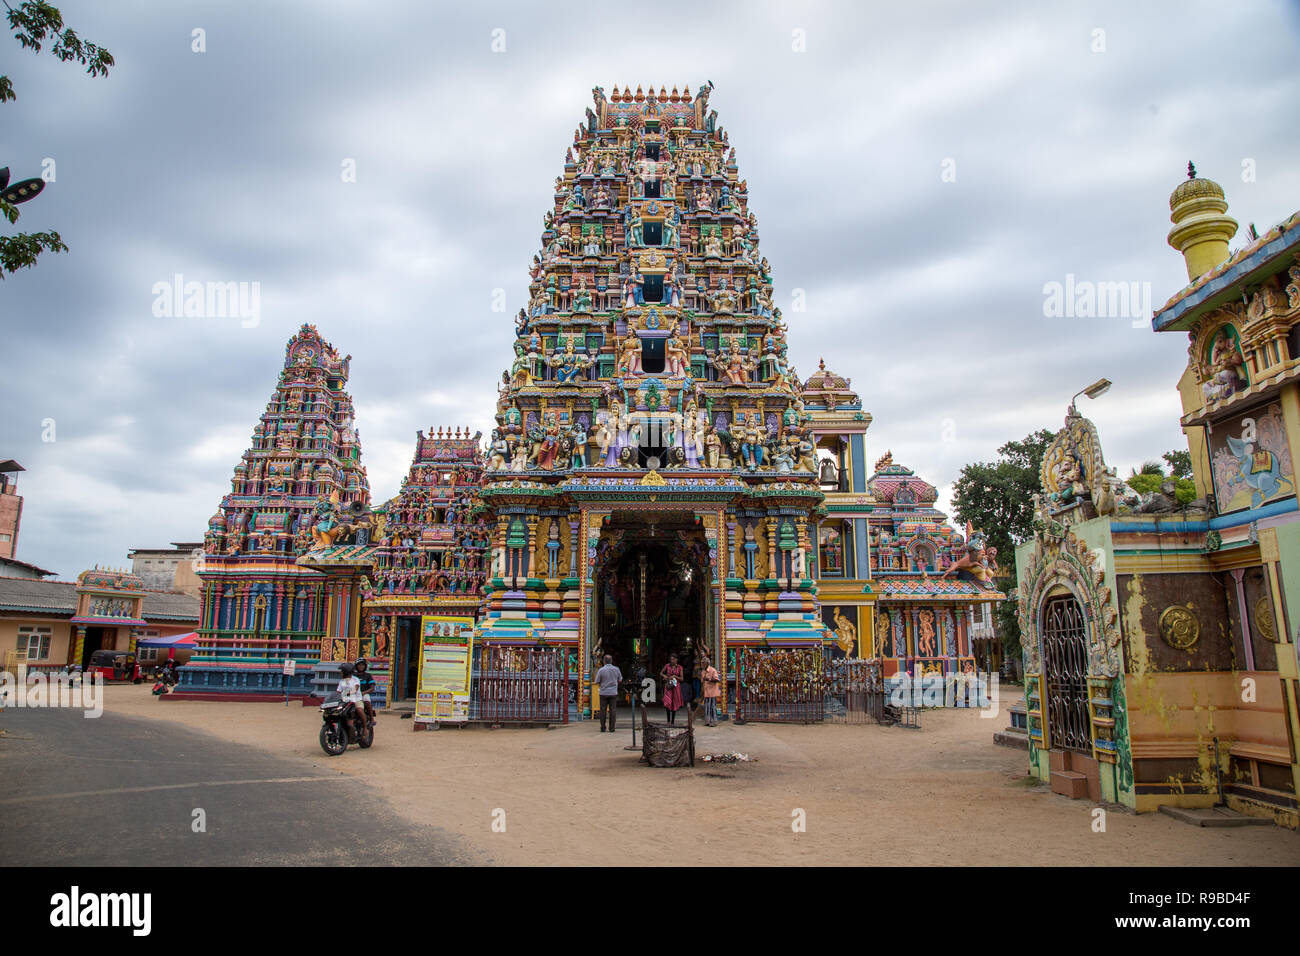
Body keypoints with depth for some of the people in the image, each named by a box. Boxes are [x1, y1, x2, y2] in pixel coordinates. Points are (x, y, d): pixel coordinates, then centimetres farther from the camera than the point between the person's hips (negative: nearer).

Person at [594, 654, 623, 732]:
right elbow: (620, 680, 10)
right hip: (613, 693, 1)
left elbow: (597, 682, -3)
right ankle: (611, 728, 3)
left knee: (603, 711, 6)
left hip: (603, 693, -1)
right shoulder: (616, 669, -1)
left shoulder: (601, 670, -8)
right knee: (612, 711, 4)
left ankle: (602, 728, 7)